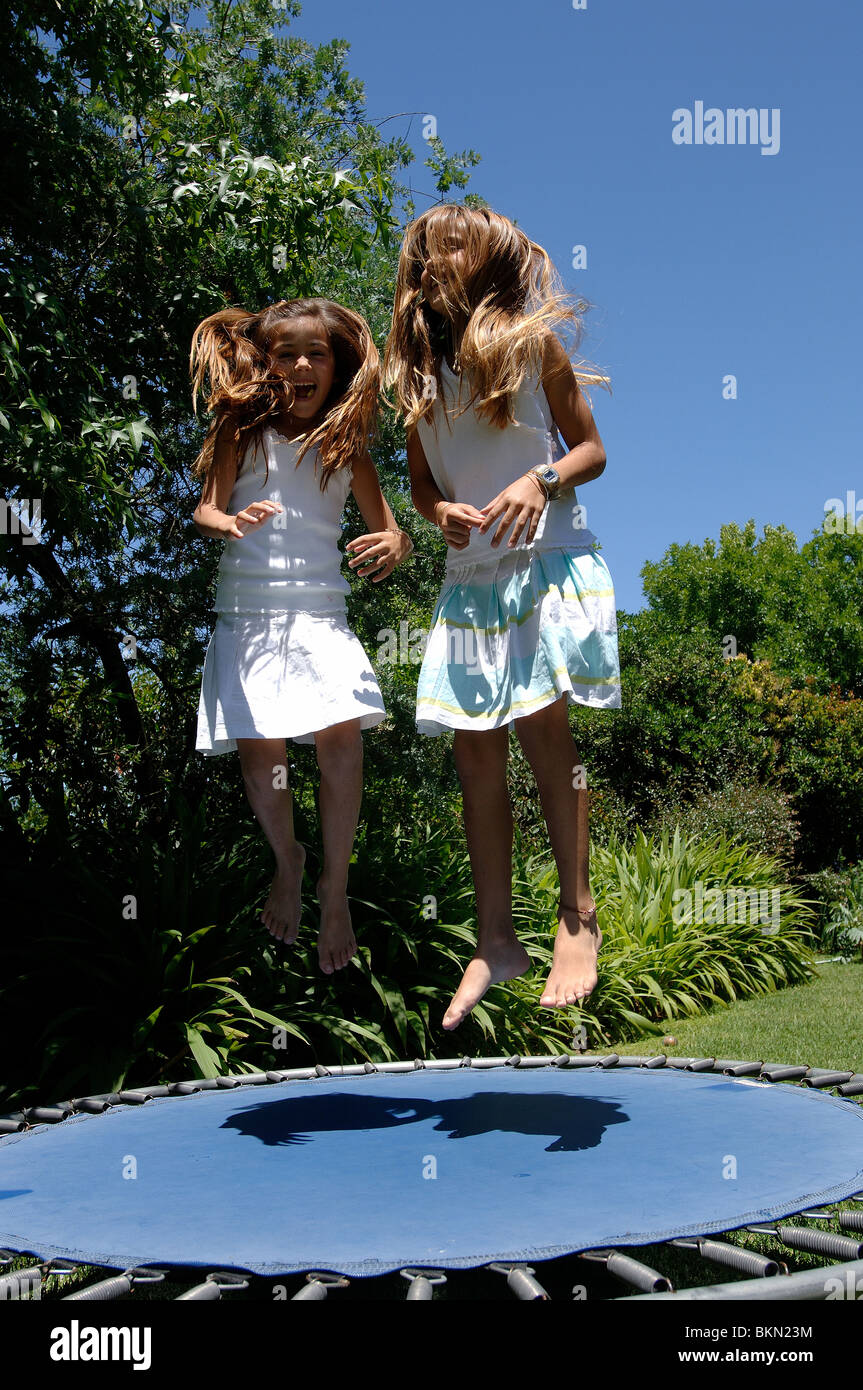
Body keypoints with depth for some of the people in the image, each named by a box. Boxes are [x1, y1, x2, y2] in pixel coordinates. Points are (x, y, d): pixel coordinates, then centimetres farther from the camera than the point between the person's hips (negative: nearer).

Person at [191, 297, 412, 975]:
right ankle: (287, 861, 23)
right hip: (249, 608, 0)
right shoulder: (245, 431, 7)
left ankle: (335, 888, -1)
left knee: (342, 737, -19)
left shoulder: (347, 449, 11)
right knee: (258, 748, -7)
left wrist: (393, 546, -15)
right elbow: (206, 509, 1)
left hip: (322, 610, 0)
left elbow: (393, 532, 9)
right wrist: (232, 523, -23)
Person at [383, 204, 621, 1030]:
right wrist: (438, 512, -6)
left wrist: (541, 481, -15)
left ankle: (578, 917, 2)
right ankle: (495, 941, 11)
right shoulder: (415, 370, 11)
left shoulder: (532, 344, 1)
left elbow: (591, 449, 4)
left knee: (540, 725, -14)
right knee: (474, 754, 2)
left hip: (548, 563, -4)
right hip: (468, 577, 4)